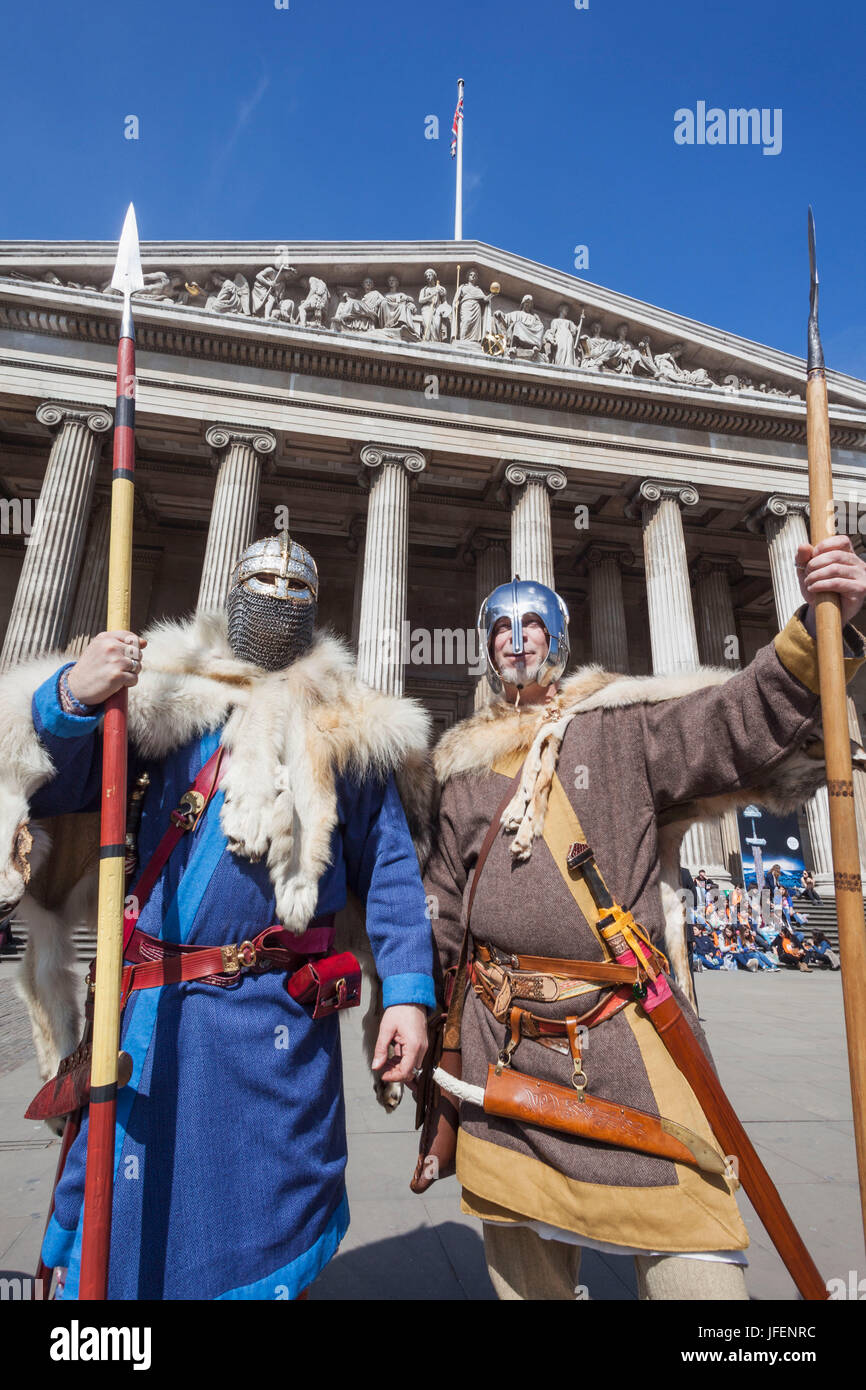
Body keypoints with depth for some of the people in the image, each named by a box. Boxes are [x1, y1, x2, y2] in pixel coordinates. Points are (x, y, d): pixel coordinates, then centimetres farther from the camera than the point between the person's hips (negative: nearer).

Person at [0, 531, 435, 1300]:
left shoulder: (347, 729, 6)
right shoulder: (165, 696, 7)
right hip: (154, 1013, 1)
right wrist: (71, 696, -19)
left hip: (279, 1017, 0)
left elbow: (388, 868, 5)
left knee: (270, 1228, 13)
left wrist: (407, 992, -2)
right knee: (123, 1212, 14)